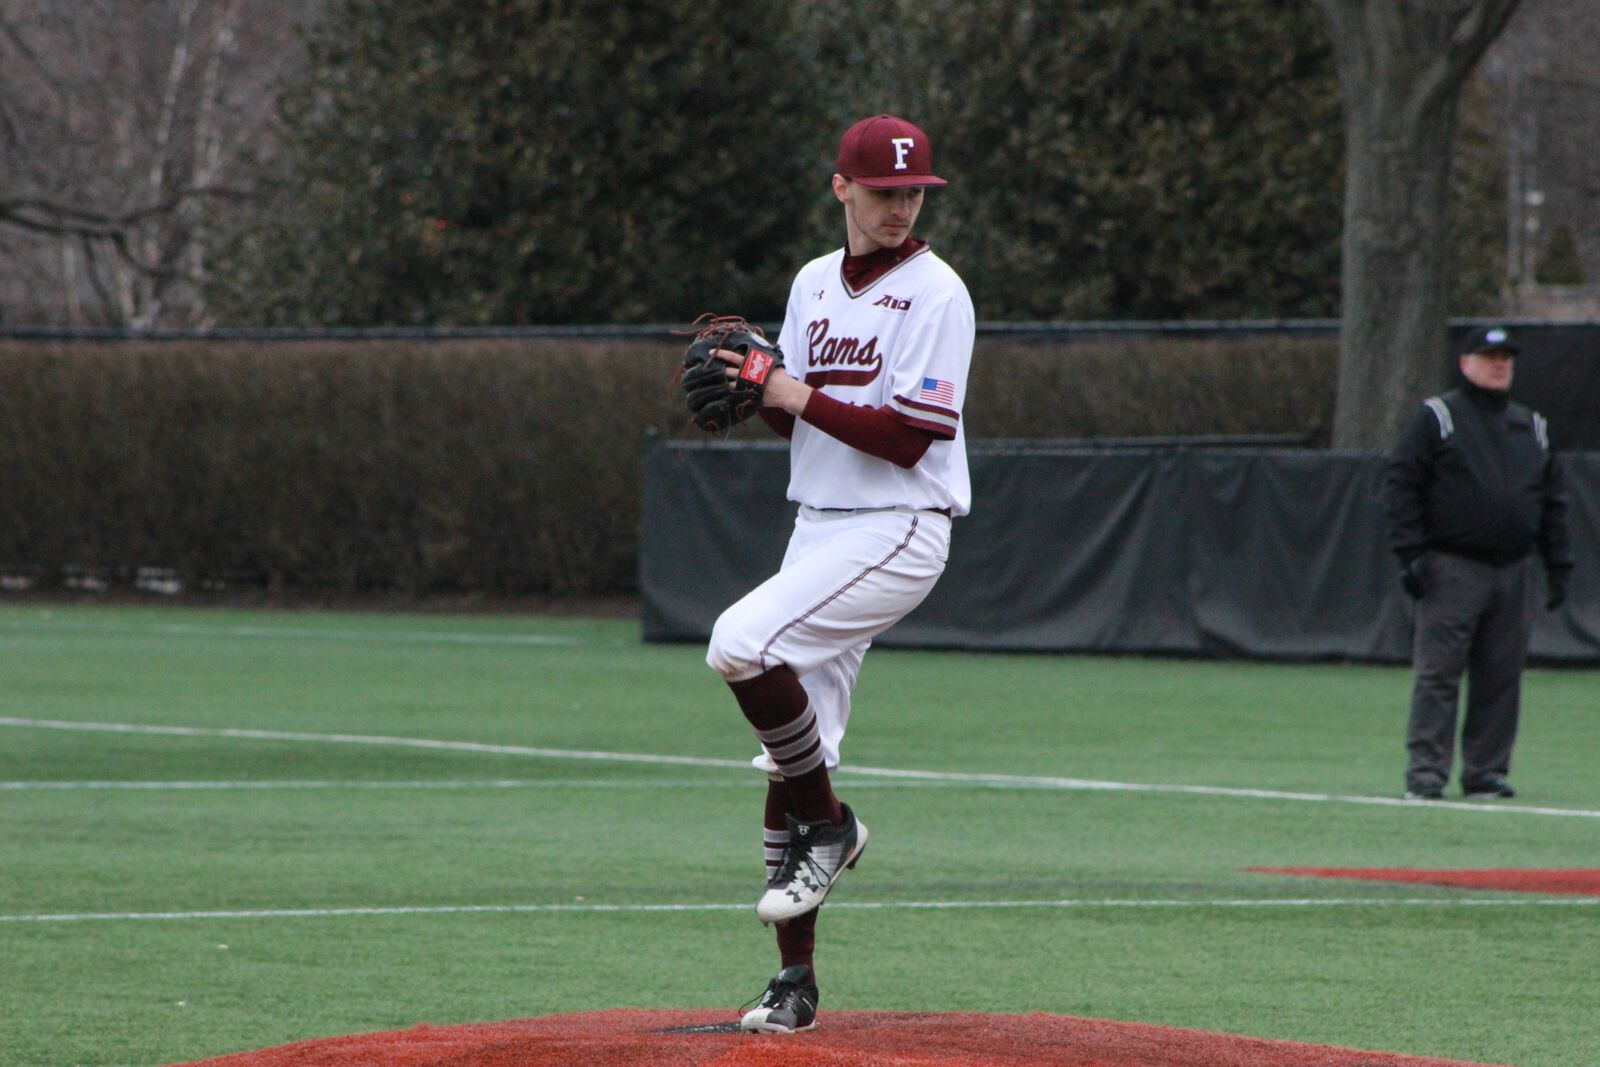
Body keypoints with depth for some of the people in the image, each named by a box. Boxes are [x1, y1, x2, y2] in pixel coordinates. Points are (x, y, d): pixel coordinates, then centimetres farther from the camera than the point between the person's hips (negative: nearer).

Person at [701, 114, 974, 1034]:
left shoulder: (936, 294, -9)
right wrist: (760, 389, -2)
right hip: (818, 529, 7)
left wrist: (802, 397, -16)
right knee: (789, 755, 3)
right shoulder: (815, 284, 13)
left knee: (740, 644, -27)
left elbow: (908, 438, -17)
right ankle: (796, 982, 8)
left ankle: (830, 825, -6)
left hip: (898, 531, -7)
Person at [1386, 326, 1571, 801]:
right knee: (1437, 675, -8)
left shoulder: (1531, 427, 18)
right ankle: (1426, 772, -8)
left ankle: (1487, 770, 10)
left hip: (1512, 573, 5)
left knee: (1502, 679, 4)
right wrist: (1410, 553, -12)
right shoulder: (1436, 418, 2)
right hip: (1452, 569, -5)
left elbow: (1553, 499, 21)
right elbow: (1403, 485, -3)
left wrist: (1557, 564, 13)